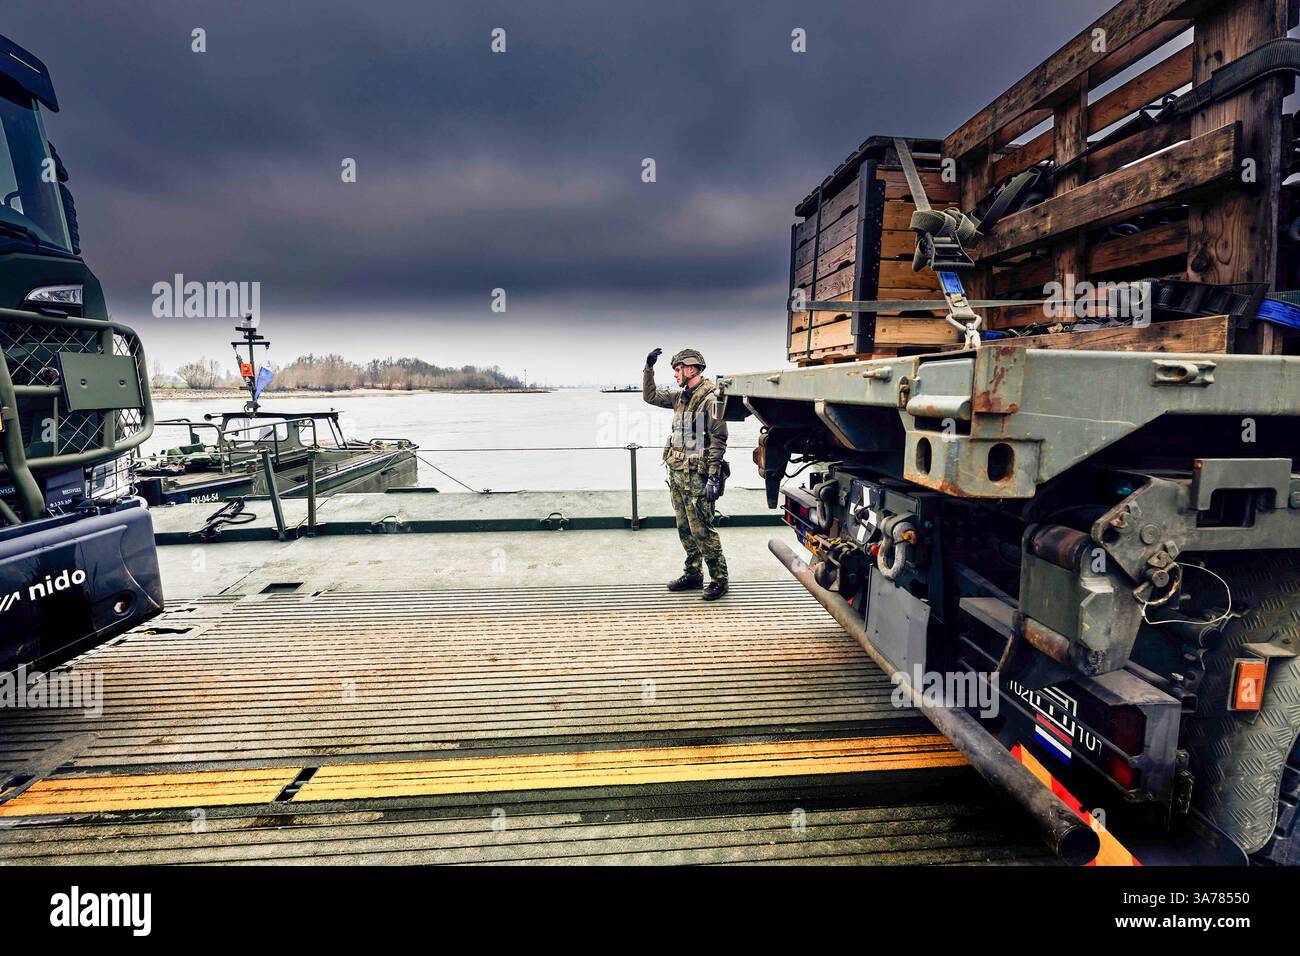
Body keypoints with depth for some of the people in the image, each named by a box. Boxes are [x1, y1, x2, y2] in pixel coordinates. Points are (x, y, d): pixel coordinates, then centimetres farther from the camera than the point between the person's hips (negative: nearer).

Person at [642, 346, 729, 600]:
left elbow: (718, 441, -16)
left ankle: (719, 580, 8)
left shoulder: (710, 400, -14)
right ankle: (693, 575, 27)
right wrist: (649, 368, 11)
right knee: (685, 529, 15)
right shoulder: (680, 396, 11)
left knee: (702, 530, -5)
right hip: (677, 474, 9)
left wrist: (713, 478, -20)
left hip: (696, 476, -9)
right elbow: (650, 396, 23)